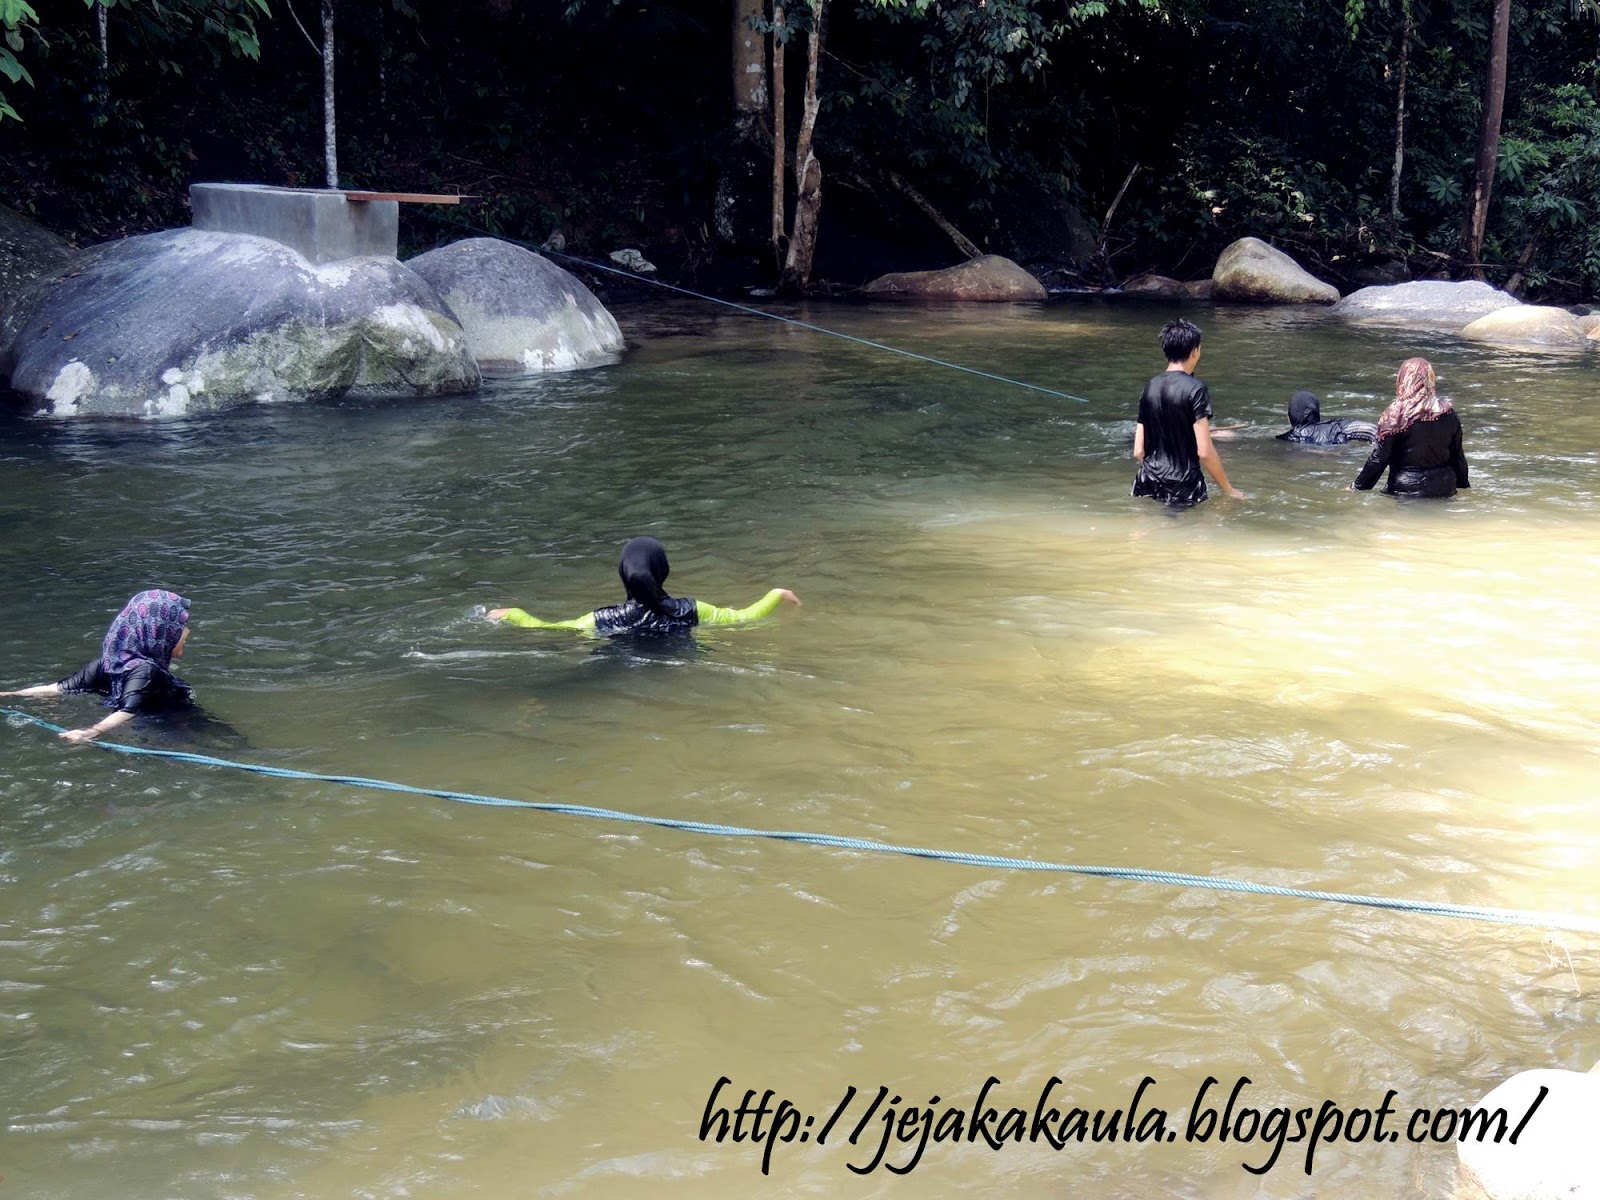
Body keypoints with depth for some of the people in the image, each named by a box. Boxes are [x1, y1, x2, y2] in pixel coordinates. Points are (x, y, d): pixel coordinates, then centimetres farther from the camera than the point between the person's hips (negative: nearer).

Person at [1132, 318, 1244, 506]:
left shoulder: (1149, 388, 7)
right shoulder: (1195, 389, -10)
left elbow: (1138, 452, 7)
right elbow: (1204, 452, -14)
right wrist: (1229, 490, -3)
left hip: (1148, 485, 6)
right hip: (1183, 488, -6)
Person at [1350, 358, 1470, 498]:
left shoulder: (1395, 414, -6)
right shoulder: (1448, 412, 6)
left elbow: (1379, 457, -6)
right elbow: (1457, 456, 13)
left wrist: (1358, 487, 2)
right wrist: (1464, 485, 28)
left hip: (1407, 489, -4)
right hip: (1444, 489, 4)